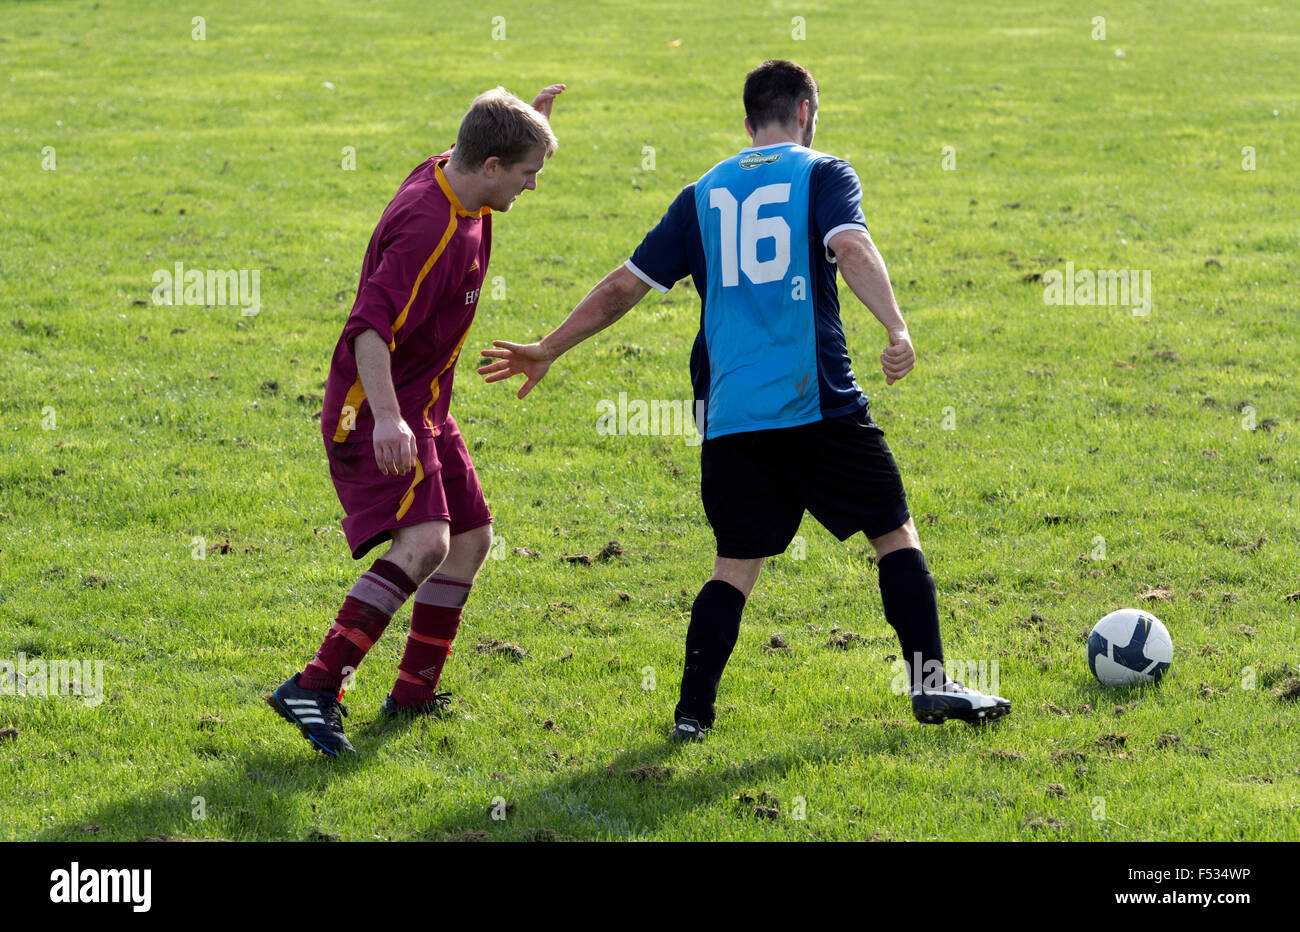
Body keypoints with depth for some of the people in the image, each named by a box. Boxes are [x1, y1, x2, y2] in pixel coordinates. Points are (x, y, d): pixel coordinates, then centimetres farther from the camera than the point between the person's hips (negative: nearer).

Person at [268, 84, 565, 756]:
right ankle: (315, 687, -30)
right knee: (424, 544, -26)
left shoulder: (458, 189, 5)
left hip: (422, 410, 11)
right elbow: (371, 327, -34)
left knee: (471, 538, 17)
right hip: (379, 414, -11)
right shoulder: (429, 228, -26)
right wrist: (385, 418, -45)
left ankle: (414, 694, 26)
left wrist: (527, 121, 14)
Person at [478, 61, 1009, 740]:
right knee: (894, 533, 10)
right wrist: (897, 331, -27)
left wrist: (549, 350, 26)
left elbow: (625, 285, 16)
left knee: (737, 563, 11)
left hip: (728, 414, 4)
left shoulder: (704, 194, 15)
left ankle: (693, 710, 0)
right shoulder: (822, 174, 4)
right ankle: (930, 683, 6)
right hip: (819, 403, -3)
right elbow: (852, 249, -16)